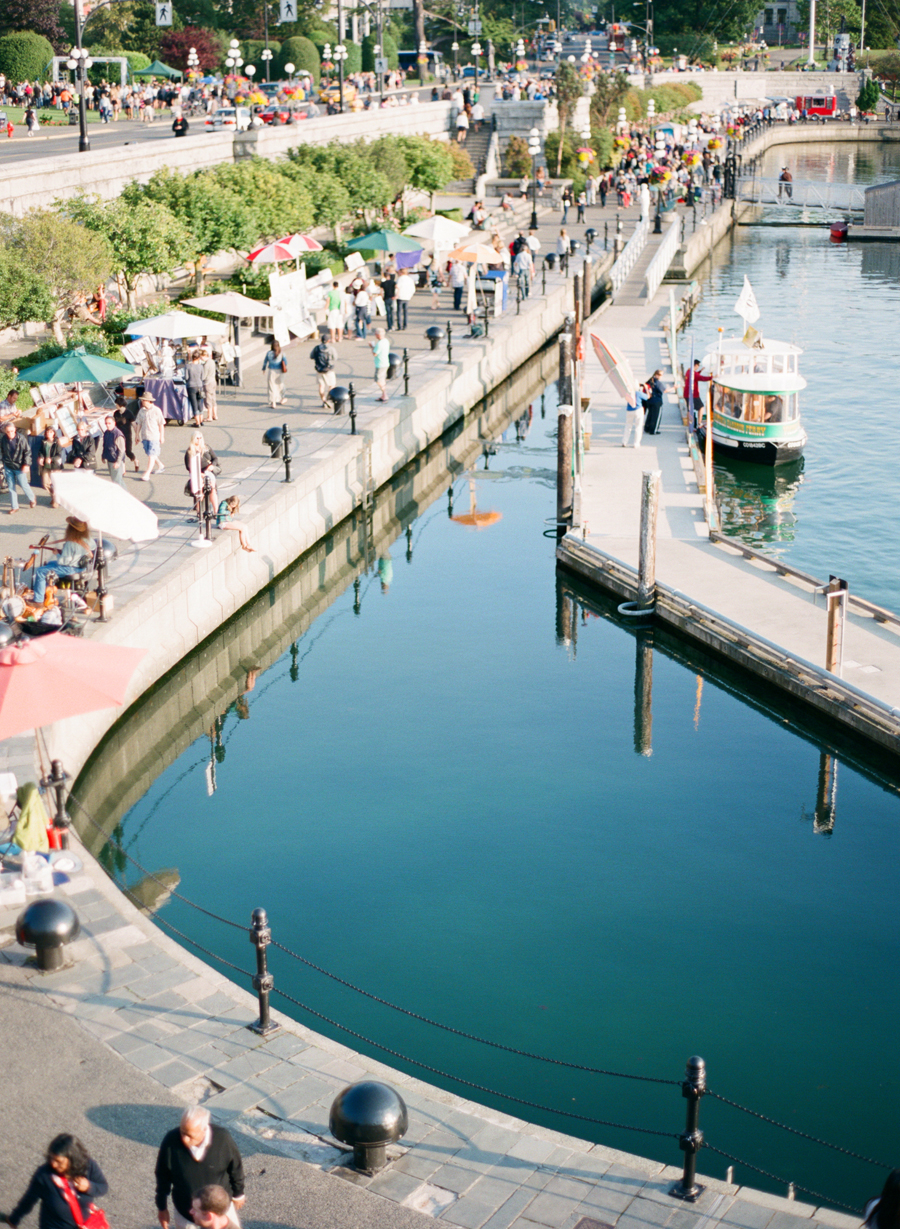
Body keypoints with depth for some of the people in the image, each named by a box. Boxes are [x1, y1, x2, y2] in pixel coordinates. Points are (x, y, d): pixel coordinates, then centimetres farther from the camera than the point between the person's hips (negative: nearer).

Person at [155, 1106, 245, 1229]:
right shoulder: (171, 1142, -28)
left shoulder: (222, 1139, -28)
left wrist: (238, 1194, 6)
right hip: (185, 1213, 0)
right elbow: (162, 1176, -10)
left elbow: (236, 1169, -8)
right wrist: (161, 1207, 2)